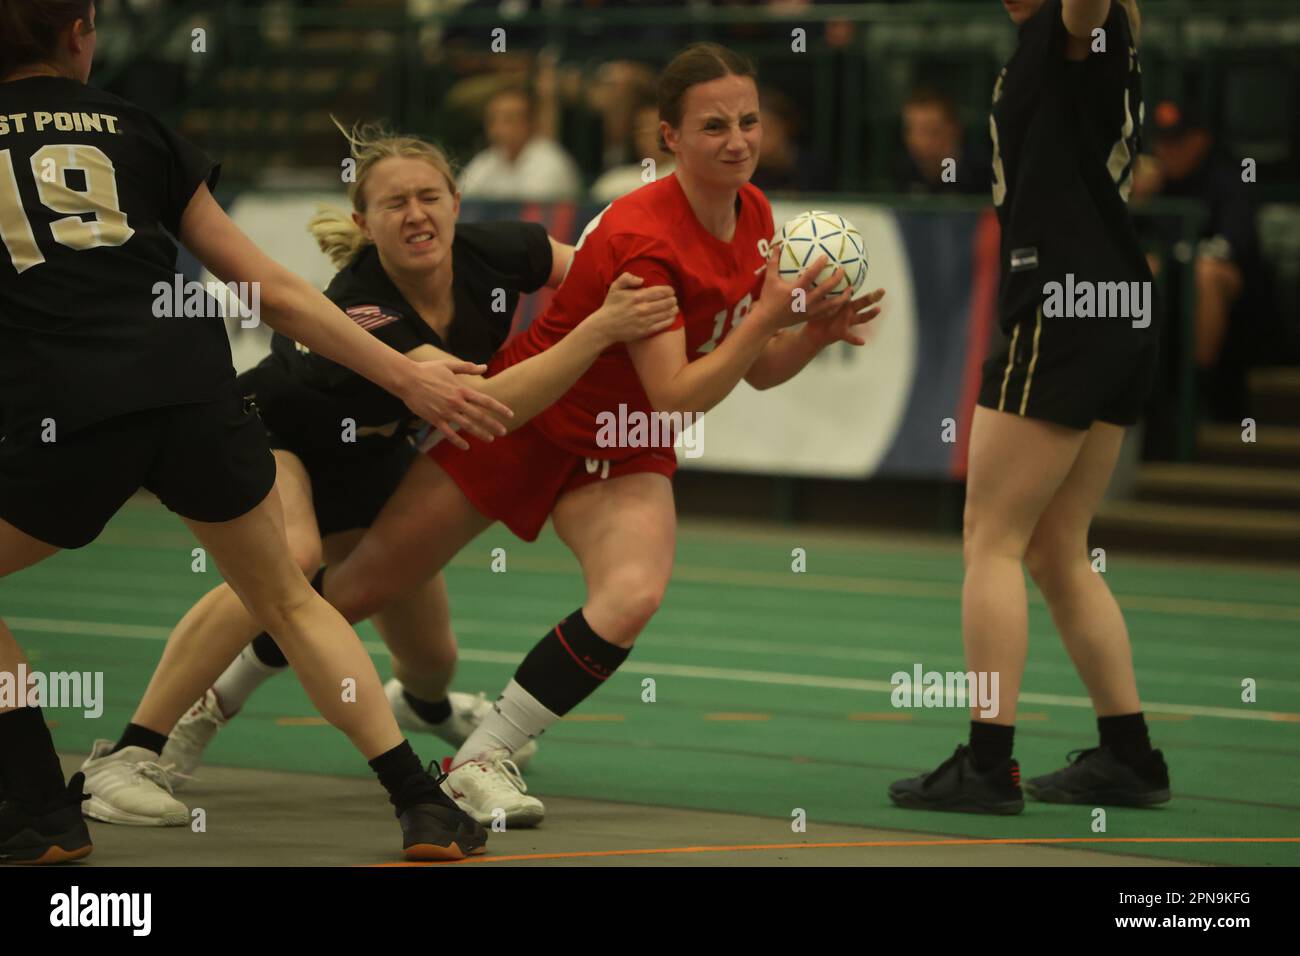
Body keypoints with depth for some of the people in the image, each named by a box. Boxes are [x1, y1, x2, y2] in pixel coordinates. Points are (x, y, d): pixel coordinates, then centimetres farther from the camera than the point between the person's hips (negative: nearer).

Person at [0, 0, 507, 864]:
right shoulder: (135, 128, 19)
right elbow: (270, 290, 17)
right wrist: (405, 375, 21)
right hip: (195, 395, 3)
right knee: (288, 602, 23)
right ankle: (422, 803, 15)